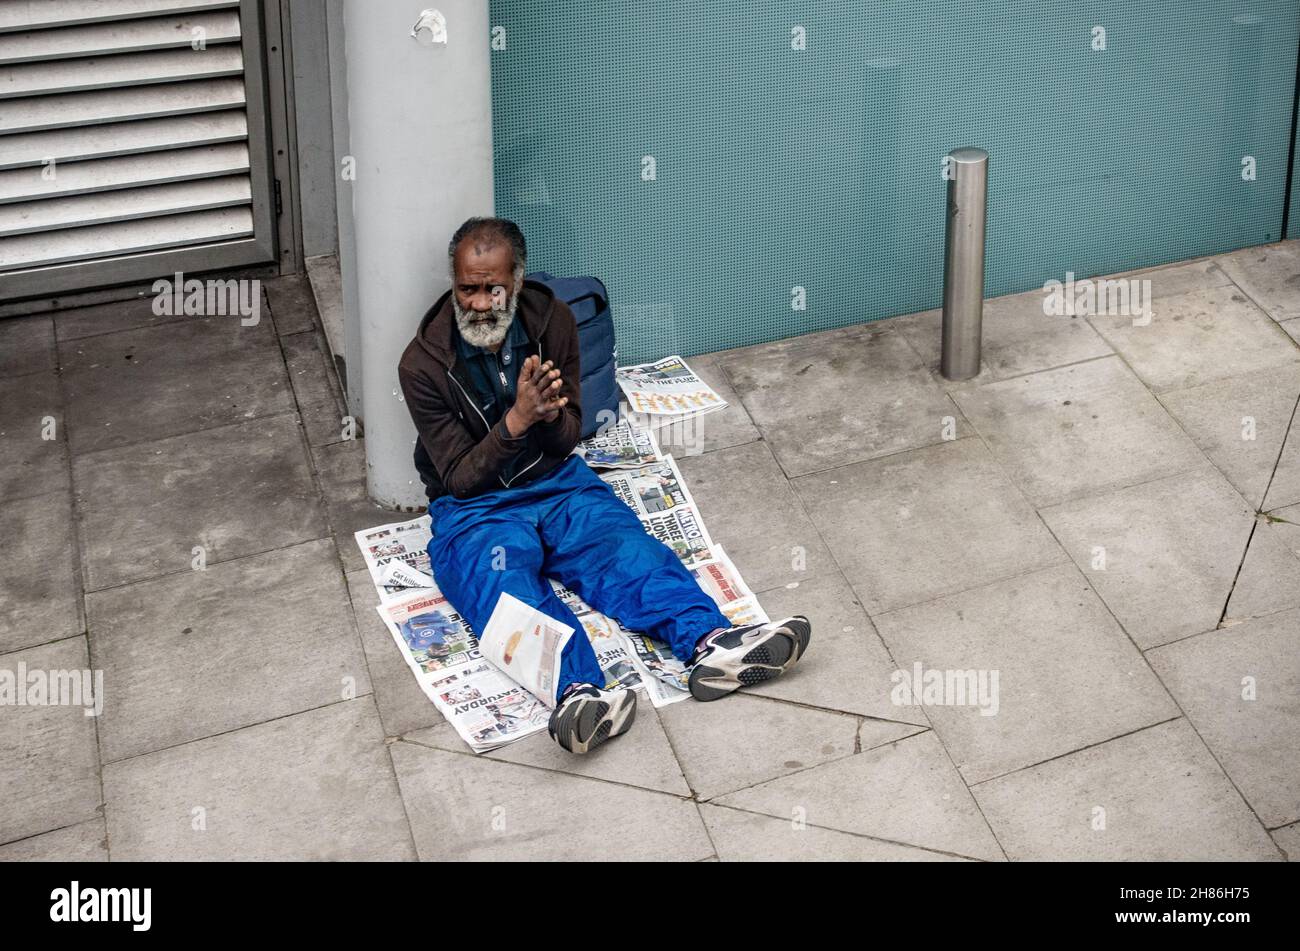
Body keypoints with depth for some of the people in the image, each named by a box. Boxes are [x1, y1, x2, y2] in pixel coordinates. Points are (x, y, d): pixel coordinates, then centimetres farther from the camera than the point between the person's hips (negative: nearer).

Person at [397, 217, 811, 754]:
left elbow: (567, 440, 5)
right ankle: (577, 691, -62)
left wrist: (550, 414, -21)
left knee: (629, 550, -26)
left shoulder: (552, 321, -2)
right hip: (472, 508, -4)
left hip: (557, 484, 4)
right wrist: (517, 420, -26)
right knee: (510, 589, -36)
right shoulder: (423, 364, -12)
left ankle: (712, 646, -49)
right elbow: (459, 478, -11)